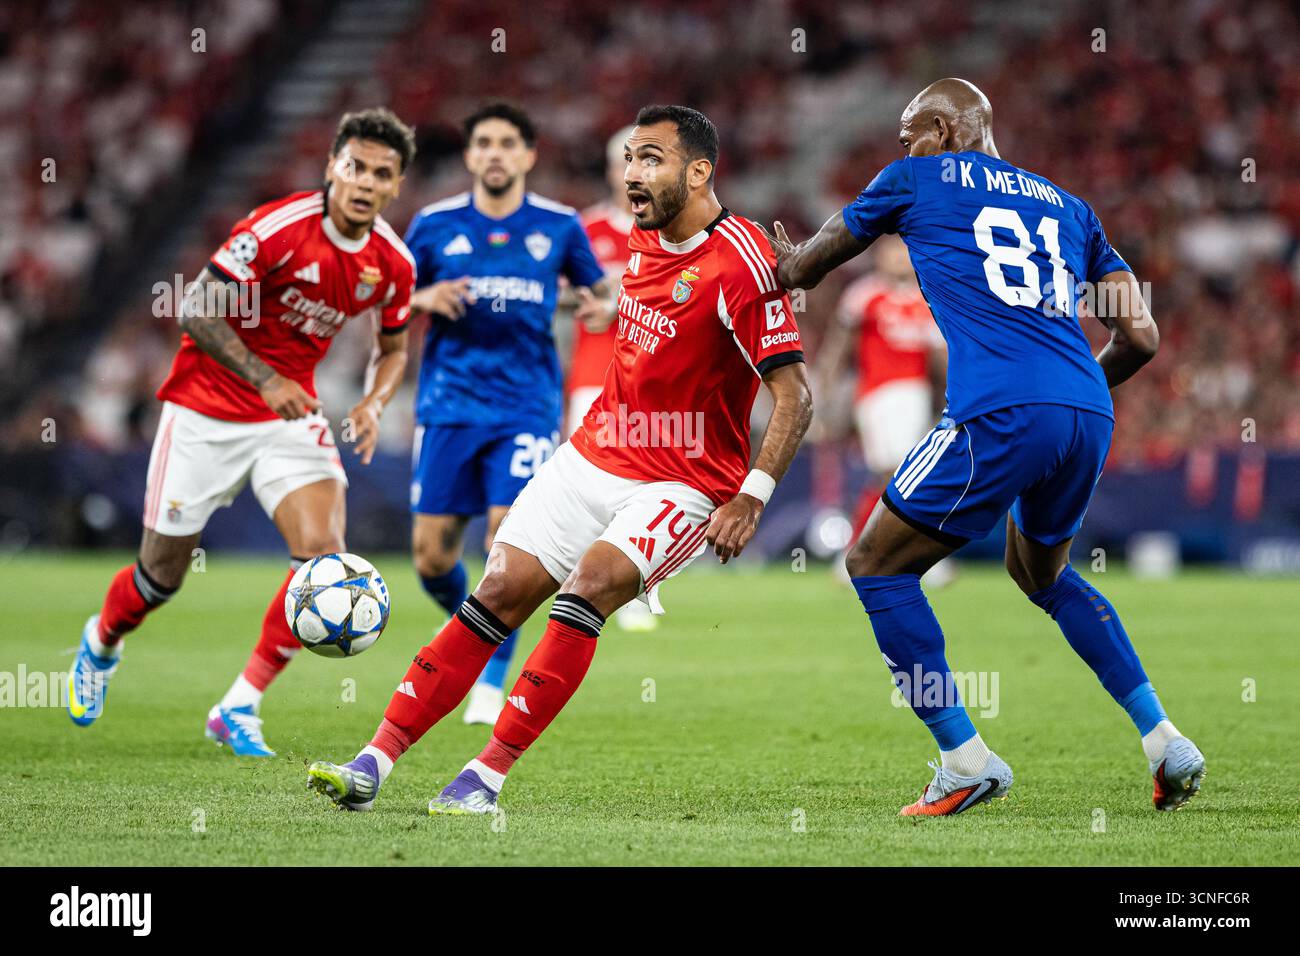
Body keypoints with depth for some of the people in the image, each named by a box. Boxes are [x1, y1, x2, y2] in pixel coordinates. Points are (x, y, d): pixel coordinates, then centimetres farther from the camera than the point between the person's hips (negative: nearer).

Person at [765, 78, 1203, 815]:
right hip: (1089, 416, 6)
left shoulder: (918, 180, 13)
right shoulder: (1068, 207, 24)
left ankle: (965, 760, 4)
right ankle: (1164, 741, 22)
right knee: (1043, 572, 31)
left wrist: (787, 270, 50)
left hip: (1001, 414, -6)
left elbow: (808, 264, 28)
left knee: (878, 565, 9)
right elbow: (1142, 338, 20)